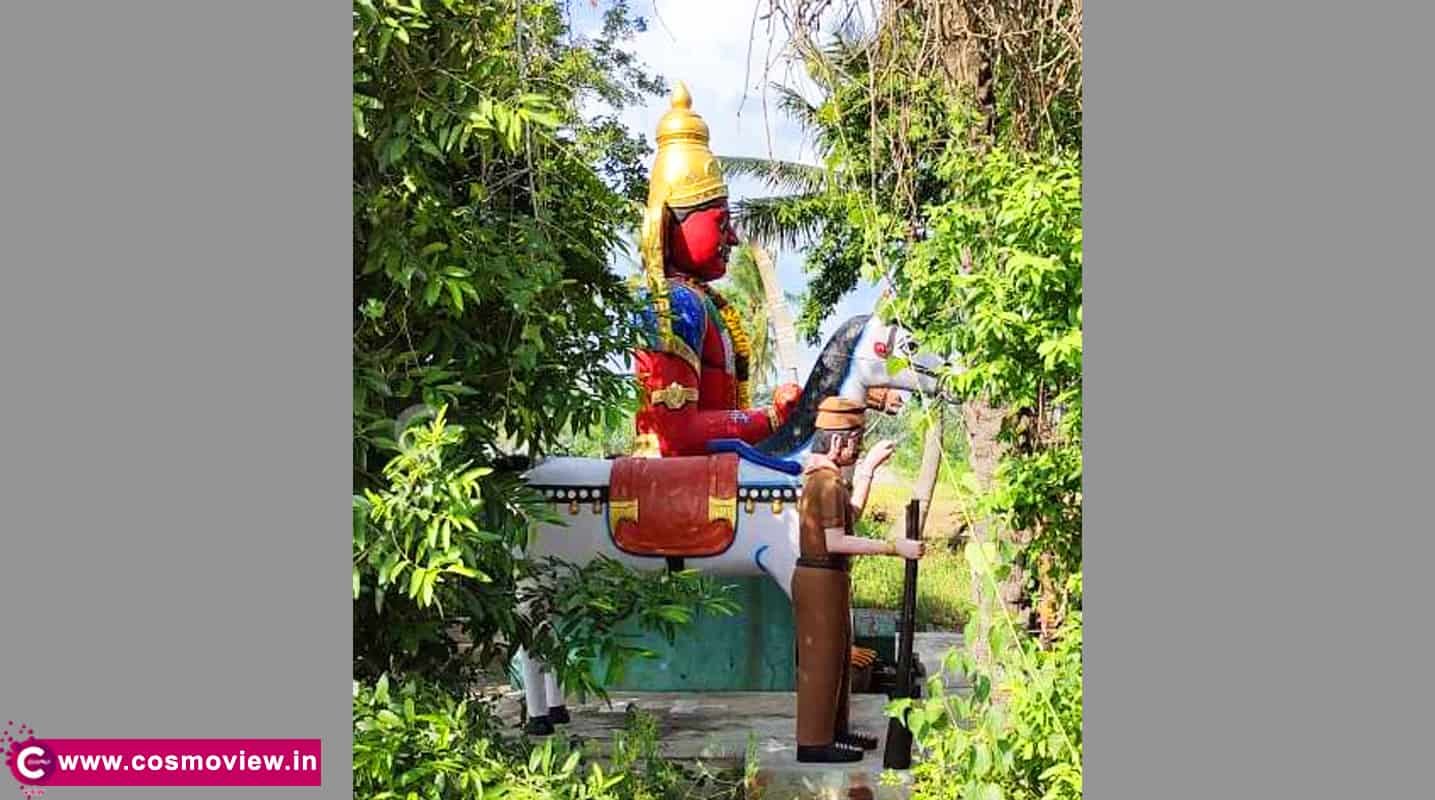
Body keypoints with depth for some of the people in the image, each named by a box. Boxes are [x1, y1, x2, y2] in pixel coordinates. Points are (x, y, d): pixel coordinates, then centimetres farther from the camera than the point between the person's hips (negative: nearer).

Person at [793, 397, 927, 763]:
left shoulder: (823, 477, 11)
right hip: (821, 579, -10)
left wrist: (868, 467, 22)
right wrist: (894, 548, -26)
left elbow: (851, 514, 23)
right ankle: (814, 742, 7)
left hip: (829, 578, 10)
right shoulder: (827, 483, -21)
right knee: (821, 660, -2)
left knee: (836, 657, 19)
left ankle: (833, 730, 30)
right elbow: (836, 541, -26)